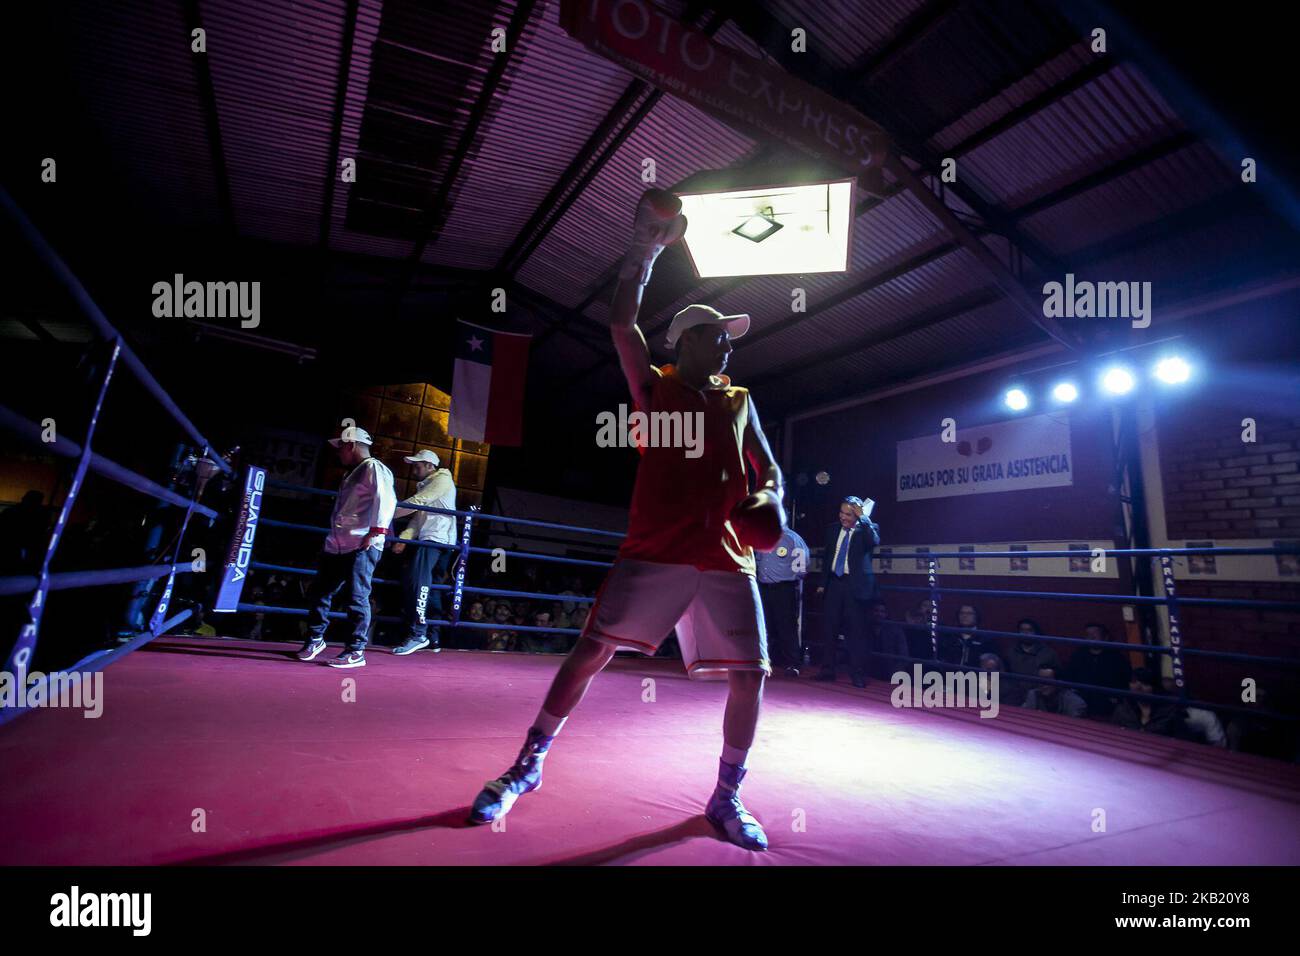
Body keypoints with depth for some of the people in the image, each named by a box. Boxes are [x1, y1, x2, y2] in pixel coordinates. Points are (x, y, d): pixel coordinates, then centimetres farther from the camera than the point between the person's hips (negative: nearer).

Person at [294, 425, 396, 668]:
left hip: (362, 547, -10)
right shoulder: (353, 473, 26)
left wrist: (375, 532, -24)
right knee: (318, 592, 15)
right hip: (338, 546, 10)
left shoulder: (373, 467, -5)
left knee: (357, 598, -10)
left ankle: (356, 651, -2)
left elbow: (385, 500, -19)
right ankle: (315, 639, 32)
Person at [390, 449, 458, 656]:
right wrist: (403, 538, 1)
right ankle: (432, 638, 14)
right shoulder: (426, 485, 28)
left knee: (418, 582, -20)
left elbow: (416, 503, -12)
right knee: (430, 588, 9)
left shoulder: (442, 479, 0)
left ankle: (418, 634, -22)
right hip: (426, 540, 10)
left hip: (437, 539, -10)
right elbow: (417, 517, 16)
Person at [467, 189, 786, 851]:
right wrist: (644, 252, 8)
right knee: (591, 651, -4)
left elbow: (767, 466, 18)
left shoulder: (739, 401, 19)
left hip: (727, 559, 3)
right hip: (655, 551, -3)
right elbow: (622, 323, 3)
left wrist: (768, 497, -3)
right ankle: (529, 766, 16)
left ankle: (726, 798, 21)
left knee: (750, 676, -1)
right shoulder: (654, 388, 10)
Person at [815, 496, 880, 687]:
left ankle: (858, 674, 11)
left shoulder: (867, 529, -2)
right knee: (829, 628, 9)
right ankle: (827, 670, 20)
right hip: (834, 583, 5)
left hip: (855, 585, -4)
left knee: (856, 631, 0)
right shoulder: (833, 529, 11)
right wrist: (822, 583, 14)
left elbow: (874, 541, -26)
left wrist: (863, 517, -21)